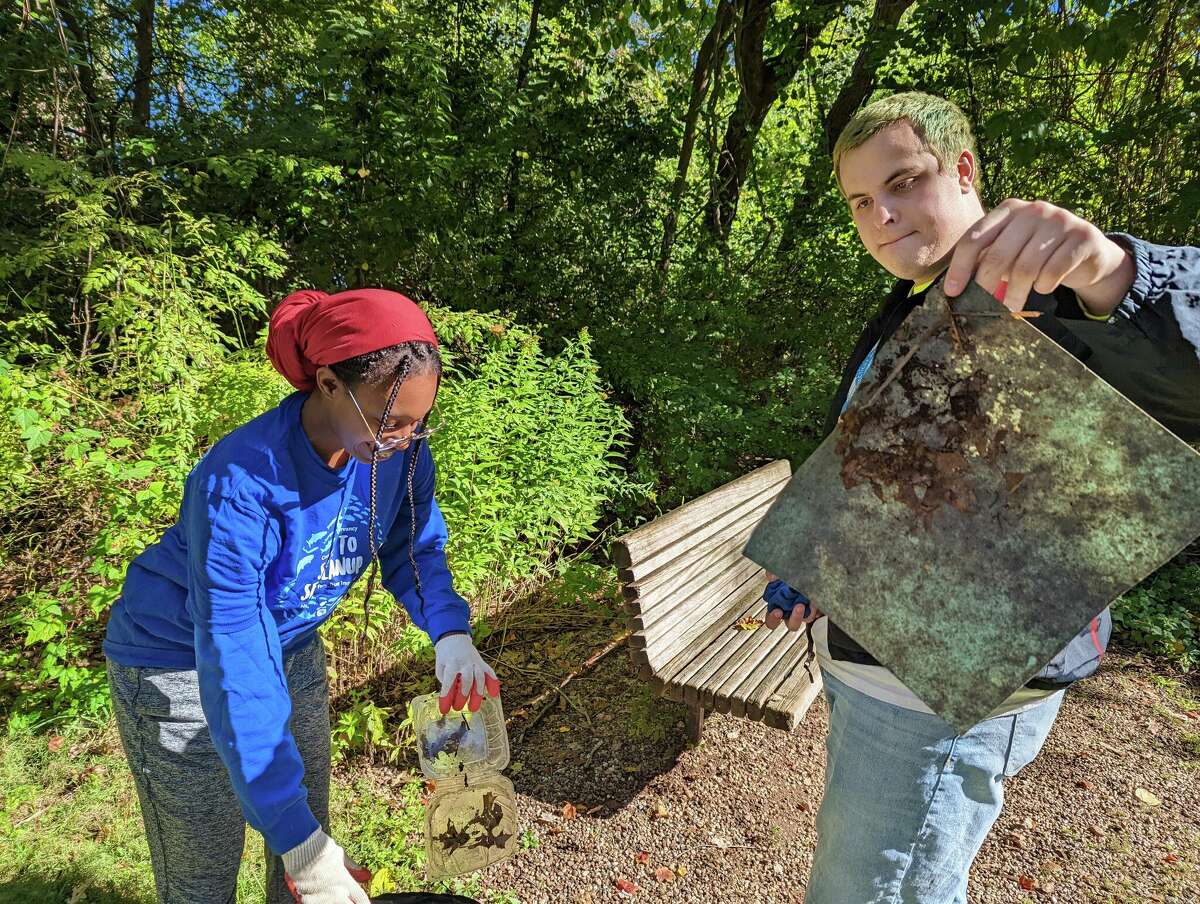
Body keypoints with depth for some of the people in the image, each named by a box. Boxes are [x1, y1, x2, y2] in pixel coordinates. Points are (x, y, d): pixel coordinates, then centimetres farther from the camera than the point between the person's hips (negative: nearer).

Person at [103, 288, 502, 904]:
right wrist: (293, 834, -36)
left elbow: (414, 548, -3)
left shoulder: (401, 451, -20)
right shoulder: (241, 480, -37)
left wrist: (449, 632, -22)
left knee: (310, 833, 18)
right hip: (183, 669, -5)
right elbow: (234, 671, -36)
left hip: (294, 651, 5)